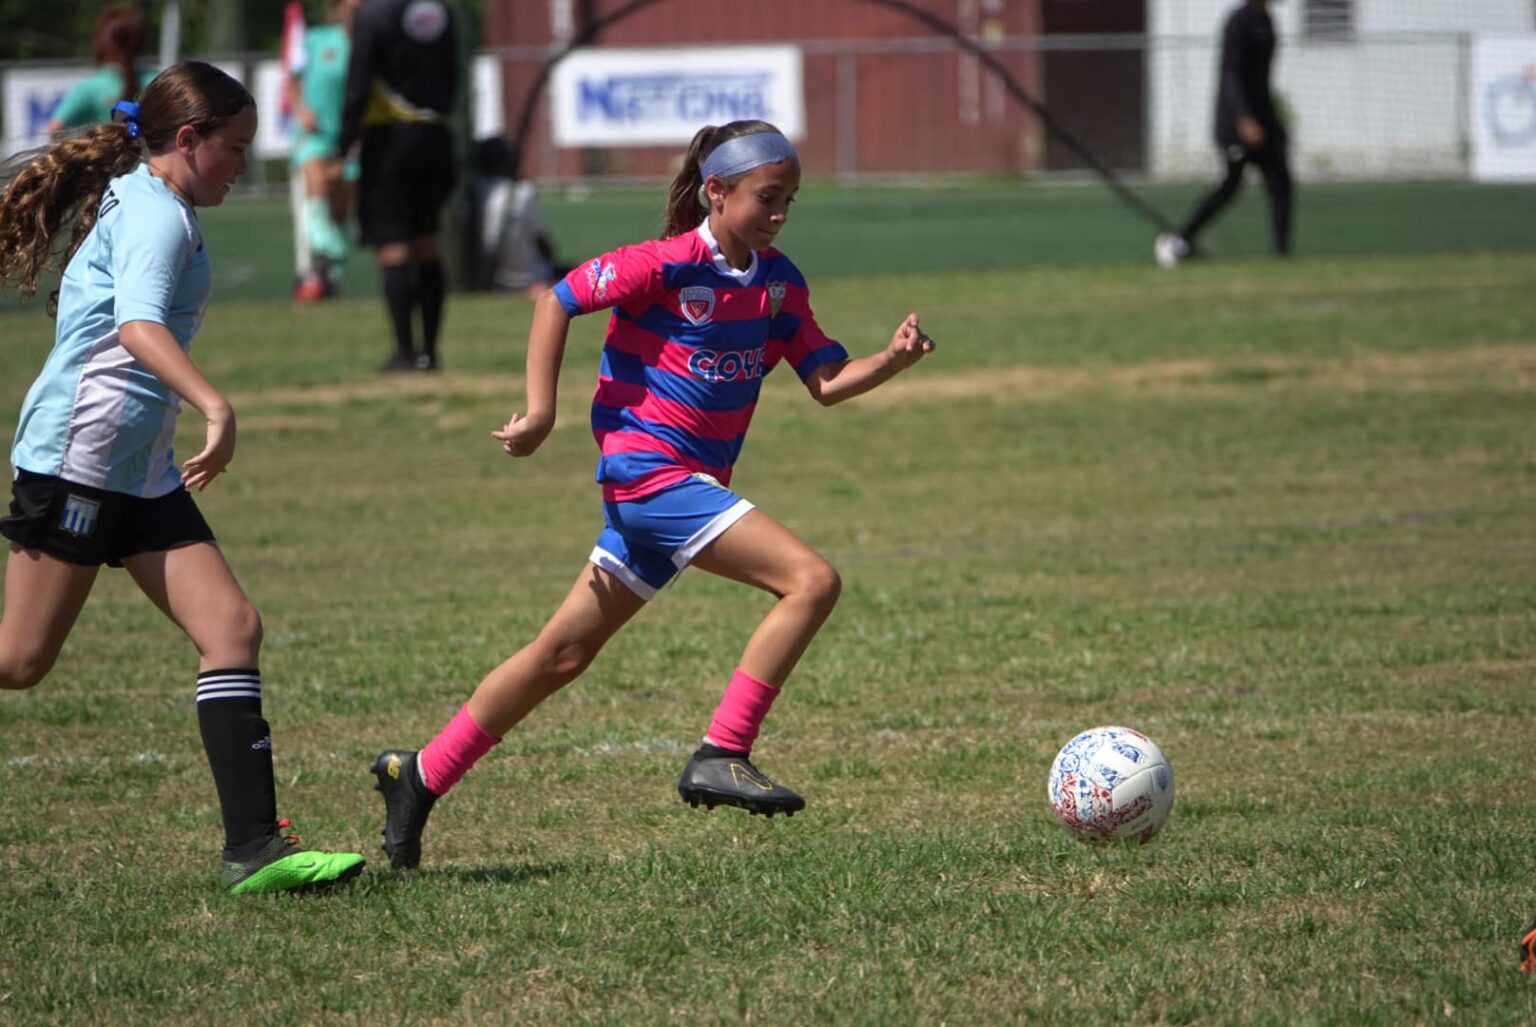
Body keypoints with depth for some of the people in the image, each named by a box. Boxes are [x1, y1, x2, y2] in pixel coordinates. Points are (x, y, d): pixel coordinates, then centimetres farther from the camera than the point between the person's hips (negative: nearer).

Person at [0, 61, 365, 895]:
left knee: (233, 629, -3)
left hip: (140, 473, 10)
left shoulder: (134, 203, 19)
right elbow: (138, 325, -29)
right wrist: (215, 407, -41)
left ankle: (253, 847, -9)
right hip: (78, 457, -10)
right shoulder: (157, 214, -12)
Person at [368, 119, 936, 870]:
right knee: (811, 579, -20)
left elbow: (826, 382, 8)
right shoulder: (666, 266, -12)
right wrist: (540, 410, -11)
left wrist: (894, 359, -10)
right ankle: (721, 758, -18)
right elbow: (558, 300, -5)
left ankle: (420, 777, 22)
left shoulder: (778, 282, 8)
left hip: (690, 484, 8)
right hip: (648, 465, -8)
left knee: (564, 653, 12)